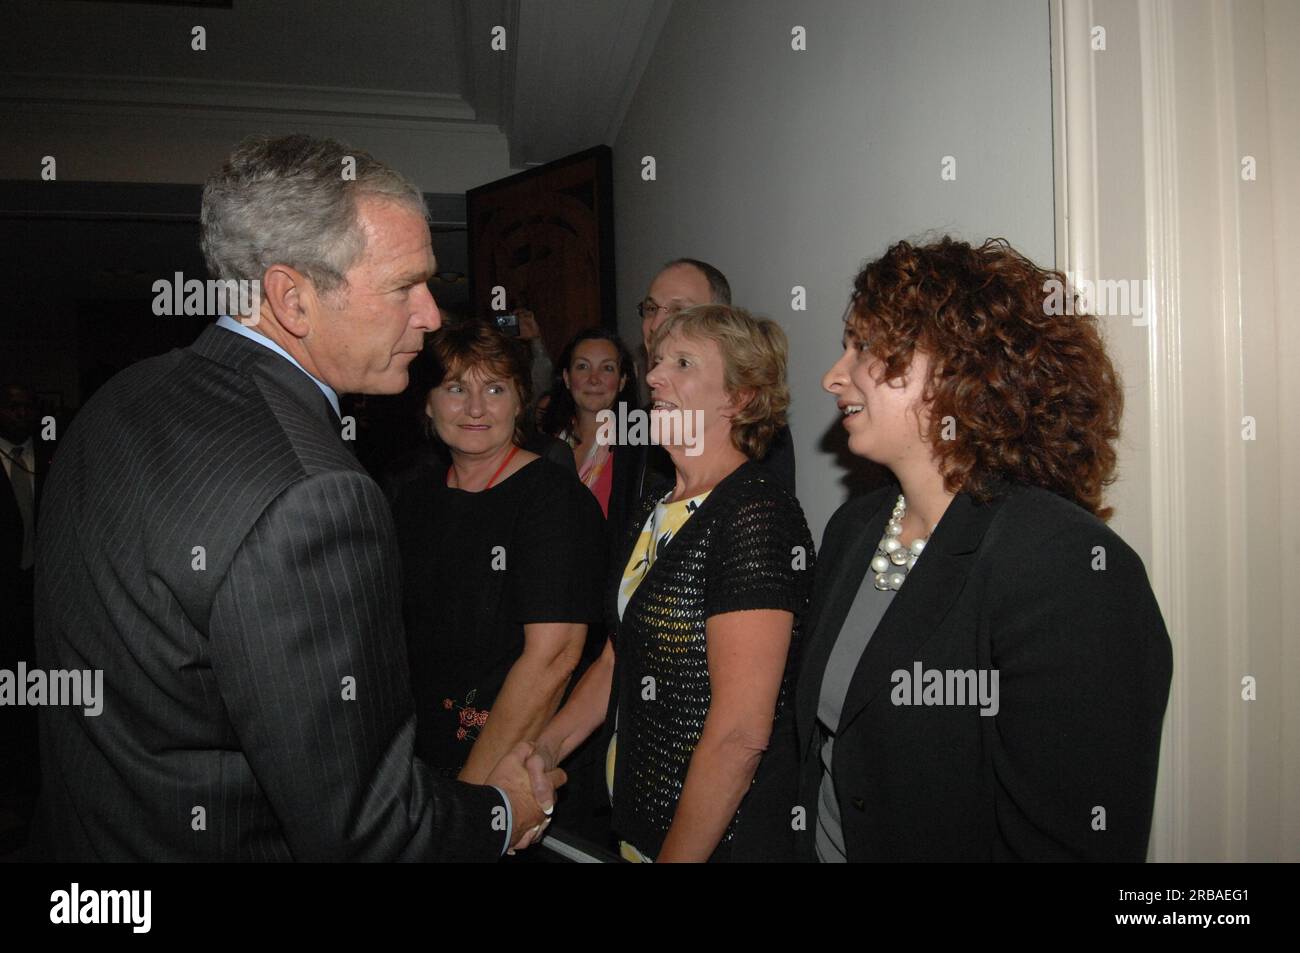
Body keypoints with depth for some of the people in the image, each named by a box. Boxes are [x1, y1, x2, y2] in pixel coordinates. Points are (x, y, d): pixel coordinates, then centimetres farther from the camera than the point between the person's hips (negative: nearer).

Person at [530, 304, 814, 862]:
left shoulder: (757, 516, -21)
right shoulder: (651, 513, 6)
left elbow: (740, 735, -25)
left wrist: (674, 856, -19)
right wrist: (542, 752, 0)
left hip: (725, 839, -8)